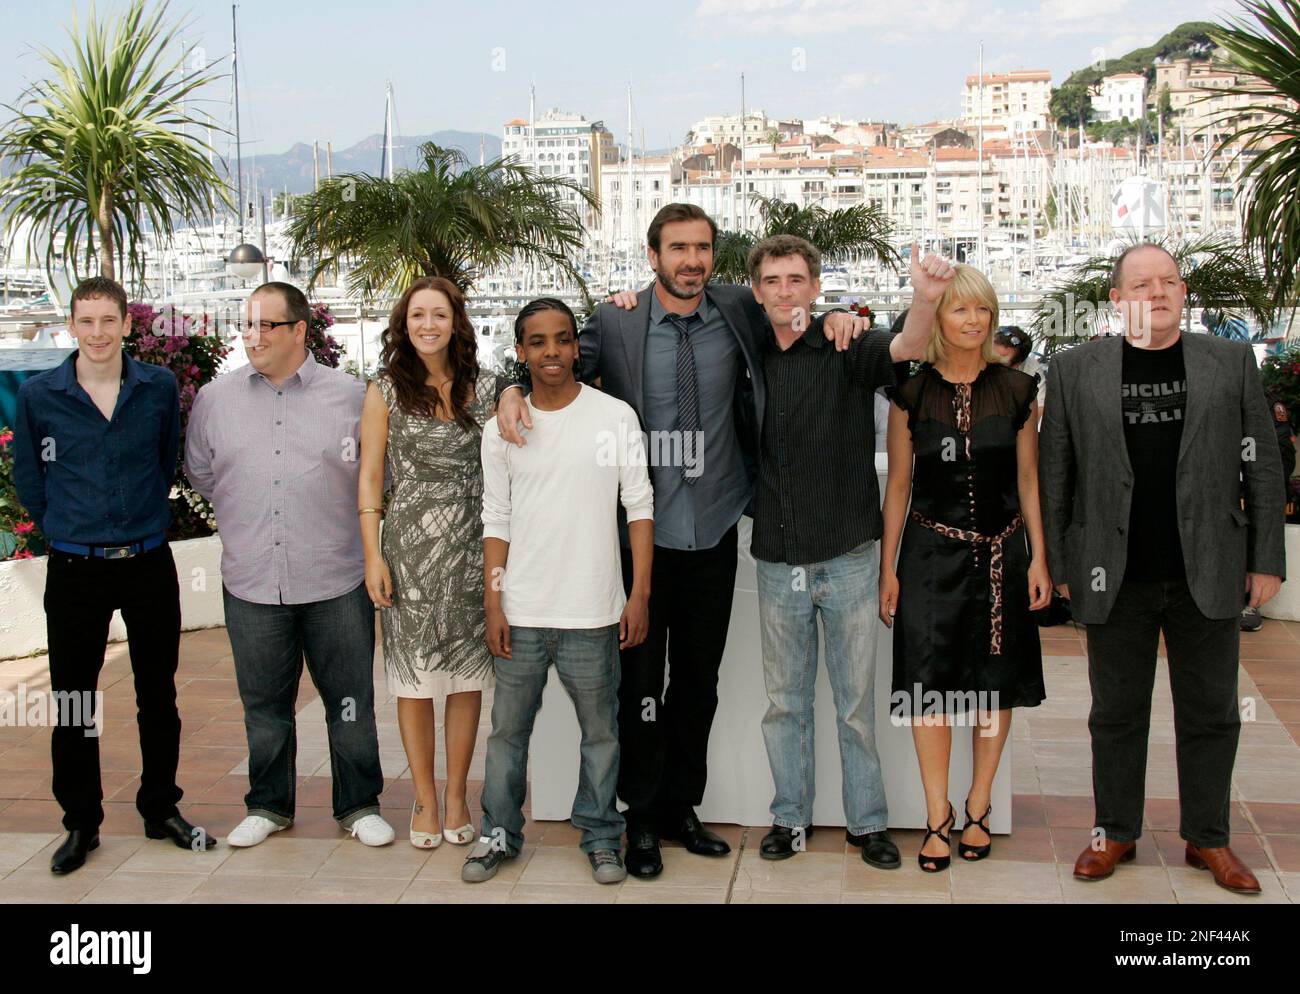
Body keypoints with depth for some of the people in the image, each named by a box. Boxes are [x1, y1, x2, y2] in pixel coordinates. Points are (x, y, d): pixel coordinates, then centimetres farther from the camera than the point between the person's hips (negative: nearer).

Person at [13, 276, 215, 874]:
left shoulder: (160, 388, 0)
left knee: (158, 695, 10)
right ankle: (81, 823, 19)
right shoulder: (38, 394, -3)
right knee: (73, 701, 5)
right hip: (74, 570, -1)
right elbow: (27, 477, 7)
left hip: (149, 563, 1)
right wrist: (64, 529, 6)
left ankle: (161, 810, 26)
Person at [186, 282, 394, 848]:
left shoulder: (350, 395, -1)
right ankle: (268, 806, 30)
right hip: (251, 583, 2)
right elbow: (200, 473, 17)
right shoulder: (215, 397, 6)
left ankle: (359, 806, 22)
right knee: (264, 705, 13)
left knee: (350, 702, 7)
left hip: (336, 583, -2)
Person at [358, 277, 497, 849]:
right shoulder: (385, 390, 2)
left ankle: (457, 796, 20)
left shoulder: (484, 389, 6)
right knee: (415, 678, 4)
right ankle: (425, 798, 18)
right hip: (410, 549, -1)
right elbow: (369, 476, 1)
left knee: (467, 676, 6)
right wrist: (372, 555, -5)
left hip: (471, 549, 1)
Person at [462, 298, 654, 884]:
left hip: (592, 614, -2)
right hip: (520, 613, 2)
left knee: (600, 731, 9)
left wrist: (639, 595, -6)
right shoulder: (501, 429, 5)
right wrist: (492, 604, 2)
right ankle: (499, 835, 27)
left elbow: (639, 508, -1)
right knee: (508, 729, 11)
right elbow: (496, 521, 7)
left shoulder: (615, 417, -2)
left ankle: (601, 837, 25)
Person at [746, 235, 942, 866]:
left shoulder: (846, 347, -6)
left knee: (856, 699, 7)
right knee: (785, 701, 12)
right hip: (777, 559, 3)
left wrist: (925, 302, -47)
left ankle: (869, 822, 19)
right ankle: (790, 818, 24)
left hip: (846, 555, -3)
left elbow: (905, 349, -25)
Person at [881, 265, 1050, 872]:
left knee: (995, 685, 7)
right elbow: (899, 484, 3)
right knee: (930, 684, -3)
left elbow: (1027, 481, 7)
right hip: (931, 553, -1)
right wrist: (888, 567, 1)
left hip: (1002, 553, 2)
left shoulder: (1016, 391, 3)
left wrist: (1039, 558, 3)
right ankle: (938, 816, 9)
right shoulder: (912, 393, -1)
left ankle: (977, 808, 22)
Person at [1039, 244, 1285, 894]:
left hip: (1208, 573, 1)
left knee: (1210, 713, 10)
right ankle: (1115, 832, 24)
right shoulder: (1075, 370, 3)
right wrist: (1055, 564, 1)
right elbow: (1053, 474, 4)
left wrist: (1267, 560, 1)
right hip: (1115, 578, -1)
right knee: (1117, 714, 10)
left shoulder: (1231, 362, 6)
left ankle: (1208, 839, 24)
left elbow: (1262, 466, 6)